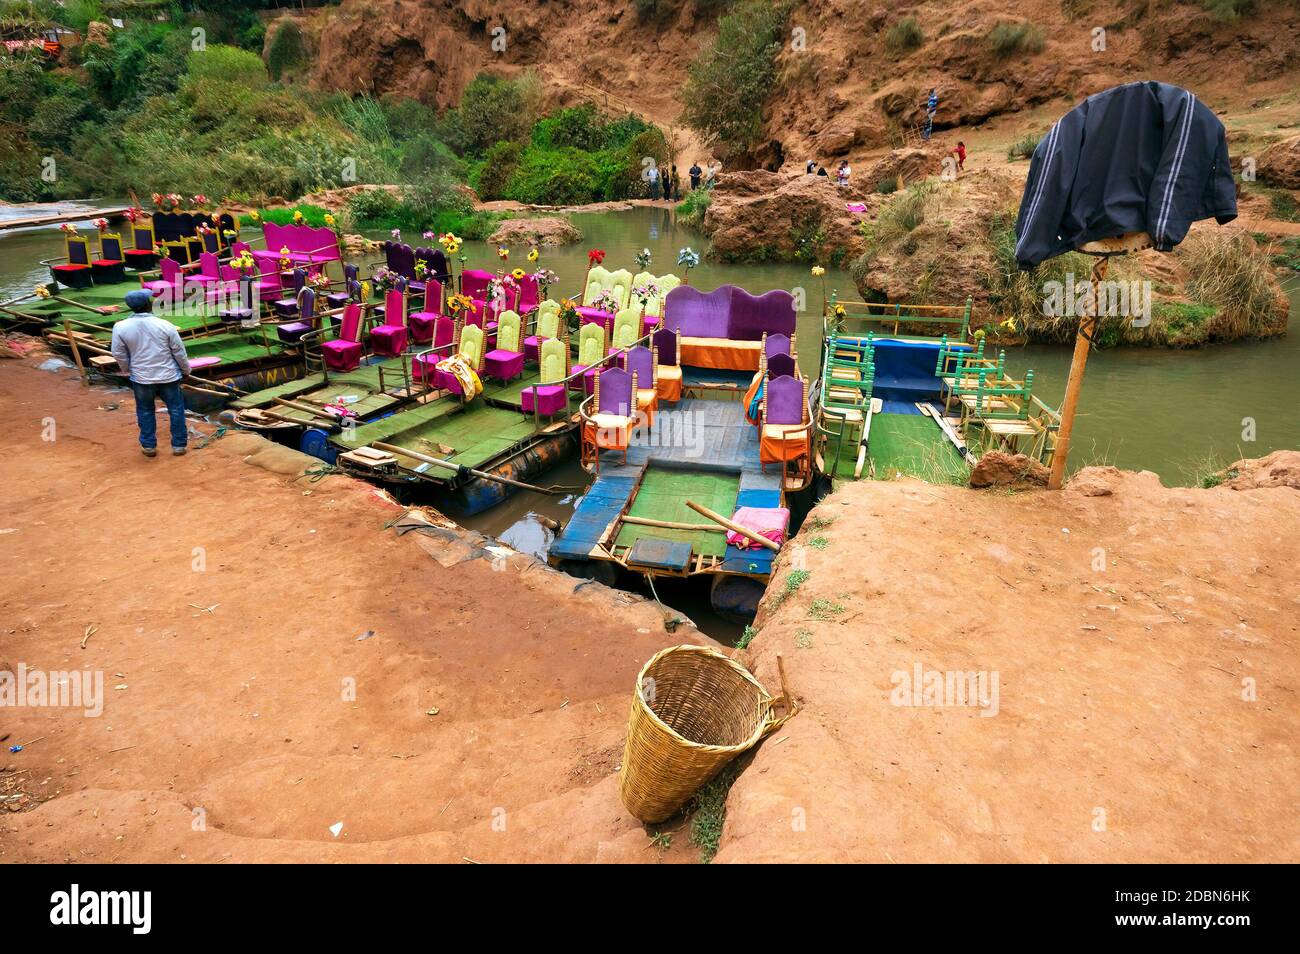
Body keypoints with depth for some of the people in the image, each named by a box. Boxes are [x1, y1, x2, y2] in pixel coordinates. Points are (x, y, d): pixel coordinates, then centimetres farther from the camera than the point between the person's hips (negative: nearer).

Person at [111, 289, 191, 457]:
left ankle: (149, 446, 24)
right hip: (168, 376, -1)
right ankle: (179, 445, 18)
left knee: (145, 412, 18)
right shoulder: (165, 325, -15)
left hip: (141, 378, 1)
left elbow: (119, 354, -3)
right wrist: (186, 369, 11)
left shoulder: (120, 327, -12)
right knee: (176, 409, 14)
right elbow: (179, 352, -6)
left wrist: (126, 370, 17)